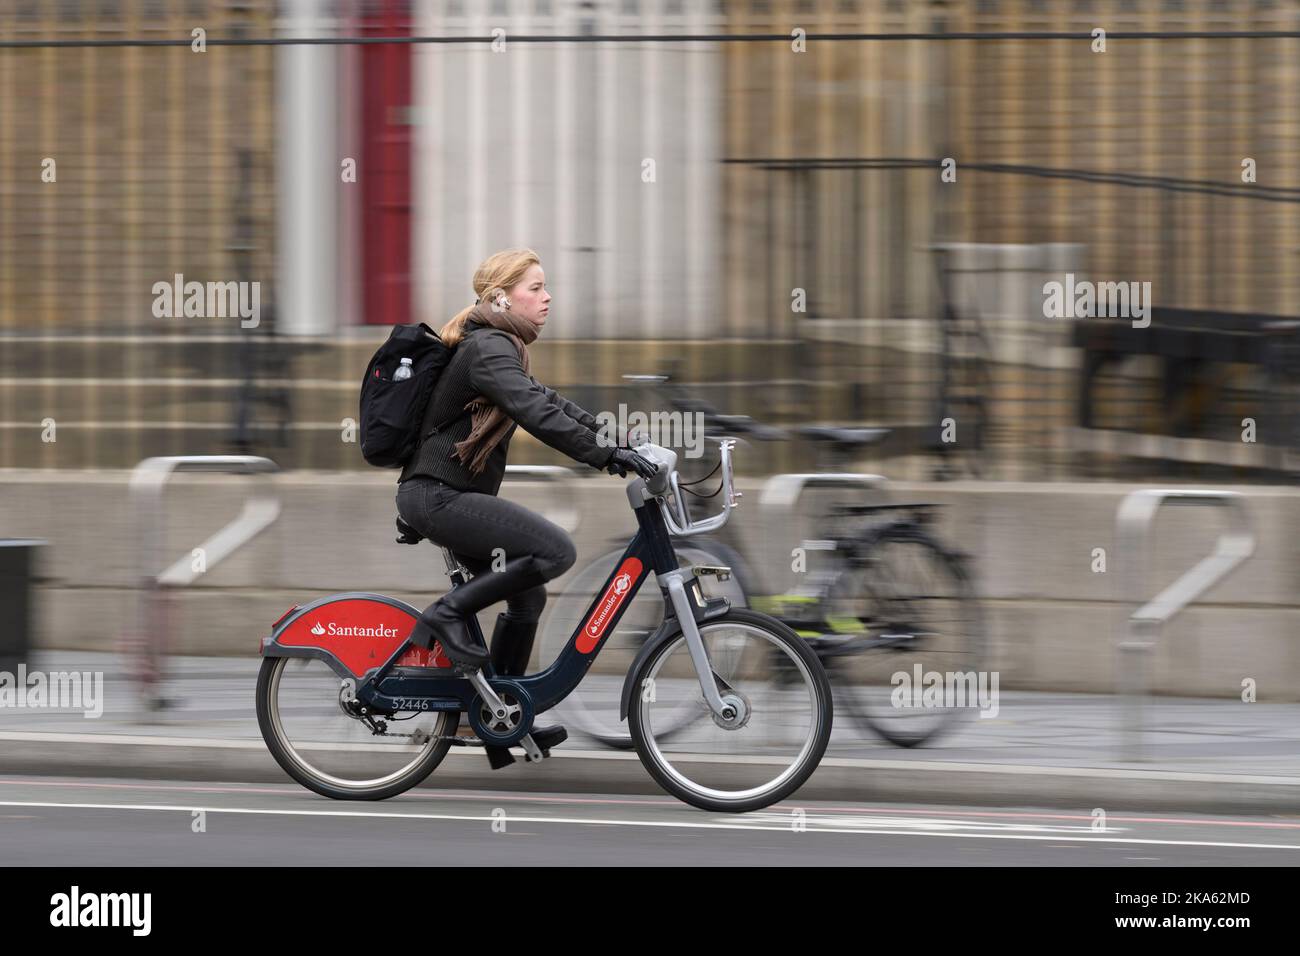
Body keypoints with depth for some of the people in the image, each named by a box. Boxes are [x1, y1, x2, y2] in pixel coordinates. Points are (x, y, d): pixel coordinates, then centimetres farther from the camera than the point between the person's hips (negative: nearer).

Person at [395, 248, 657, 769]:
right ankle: (448, 613, -12)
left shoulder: (495, 346, 17)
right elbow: (537, 414, -29)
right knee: (557, 550, -22)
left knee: (527, 595, 16)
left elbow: (540, 397, 23)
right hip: (439, 496, -11)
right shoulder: (489, 349, -16)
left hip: (447, 495, 11)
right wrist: (607, 456, -32)